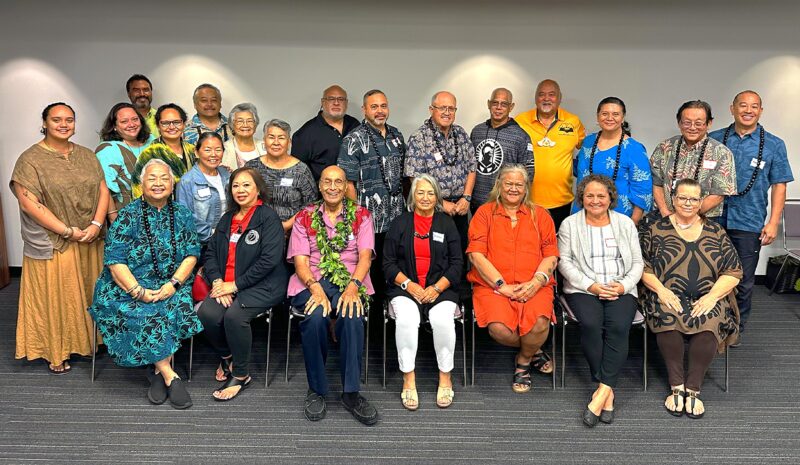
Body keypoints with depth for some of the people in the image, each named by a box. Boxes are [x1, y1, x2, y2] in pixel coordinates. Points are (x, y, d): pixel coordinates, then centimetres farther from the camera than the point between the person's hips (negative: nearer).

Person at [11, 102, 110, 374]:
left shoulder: (86, 156, 10)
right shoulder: (31, 159, -6)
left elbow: (103, 189, 5)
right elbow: (28, 202, -15)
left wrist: (96, 224, -11)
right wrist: (68, 231, -17)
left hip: (90, 242, 4)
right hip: (52, 245, -4)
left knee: (88, 293, 13)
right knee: (56, 297, 5)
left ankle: (88, 342, 29)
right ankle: (56, 353, 19)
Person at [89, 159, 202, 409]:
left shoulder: (182, 215, 8)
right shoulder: (127, 216, -2)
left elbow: (192, 255, 3)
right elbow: (115, 262, -8)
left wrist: (173, 283, -15)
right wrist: (139, 292, -21)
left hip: (170, 286, 2)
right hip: (128, 287, -2)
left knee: (179, 306, -29)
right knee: (138, 313, -30)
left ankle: (158, 372, -16)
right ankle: (170, 376, -22)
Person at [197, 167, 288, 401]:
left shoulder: (268, 218, -4)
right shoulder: (227, 219, 18)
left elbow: (269, 259, -15)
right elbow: (211, 253, 13)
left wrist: (236, 285, -16)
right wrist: (217, 281, -7)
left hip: (262, 285, -5)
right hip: (227, 285, 6)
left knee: (235, 314, -31)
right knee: (207, 312, -22)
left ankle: (240, 375, -9)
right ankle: (226, 357, 8)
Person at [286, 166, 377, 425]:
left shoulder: (361, 216, 12)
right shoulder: (305, 217, 12)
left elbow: (365, 256, 0)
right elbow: (300, 261, 2)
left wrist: (353, 286, -19)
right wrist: (315, 288, -18)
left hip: (350, 282, 0)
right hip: (312, 282, 0)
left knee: (352, 315, -34)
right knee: (316, 316, -33)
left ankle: (351, 393, -24)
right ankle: (316, 391, -15)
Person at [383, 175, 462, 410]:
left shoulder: (447, 223, 12)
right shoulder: (400, 223, 12)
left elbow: (456, 263, 7)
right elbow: (388, 262, 7)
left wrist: (437, 288, -8)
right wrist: (409, 284, -9)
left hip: (440, 289, 0)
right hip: (405, 287, 0)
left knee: (442, 319, -30)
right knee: (406, 318, -31)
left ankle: (445, 377, -12)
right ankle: (408, 379, -19)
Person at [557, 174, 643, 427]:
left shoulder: (625, 223, 14)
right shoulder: (570, 224, 9)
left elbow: (637, 262, 12)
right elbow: (564, 261, 1)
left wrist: (623, 285, -7)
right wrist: (591, 285, -11)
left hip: (621, 290, 1)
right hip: (583, 290, -1)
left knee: (618, 327, -29)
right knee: (591, 324, -31)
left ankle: (602, 390, -28)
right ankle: (608, 390, -19)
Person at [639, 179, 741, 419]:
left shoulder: (716, 232, 14)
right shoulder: (655, 230, 9)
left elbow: (733, 272, 9)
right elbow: (642, 267, 3)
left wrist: (712, 296, -7)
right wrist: (661, 290, -13)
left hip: (706, 299, 1)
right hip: (668, 298, -1)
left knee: (710, 323, -32)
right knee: (667, 318, -35)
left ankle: (693, 389, -21)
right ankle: (676, 386, -22)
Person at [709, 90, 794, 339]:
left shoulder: (774, 145, 3)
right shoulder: (714, 139, 4)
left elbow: (779, 186, 2)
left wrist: (773, 222, -5)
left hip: (749, 224, 0)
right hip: (712, 221, 0)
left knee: (743, 282, 8)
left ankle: (735, 329, 24)